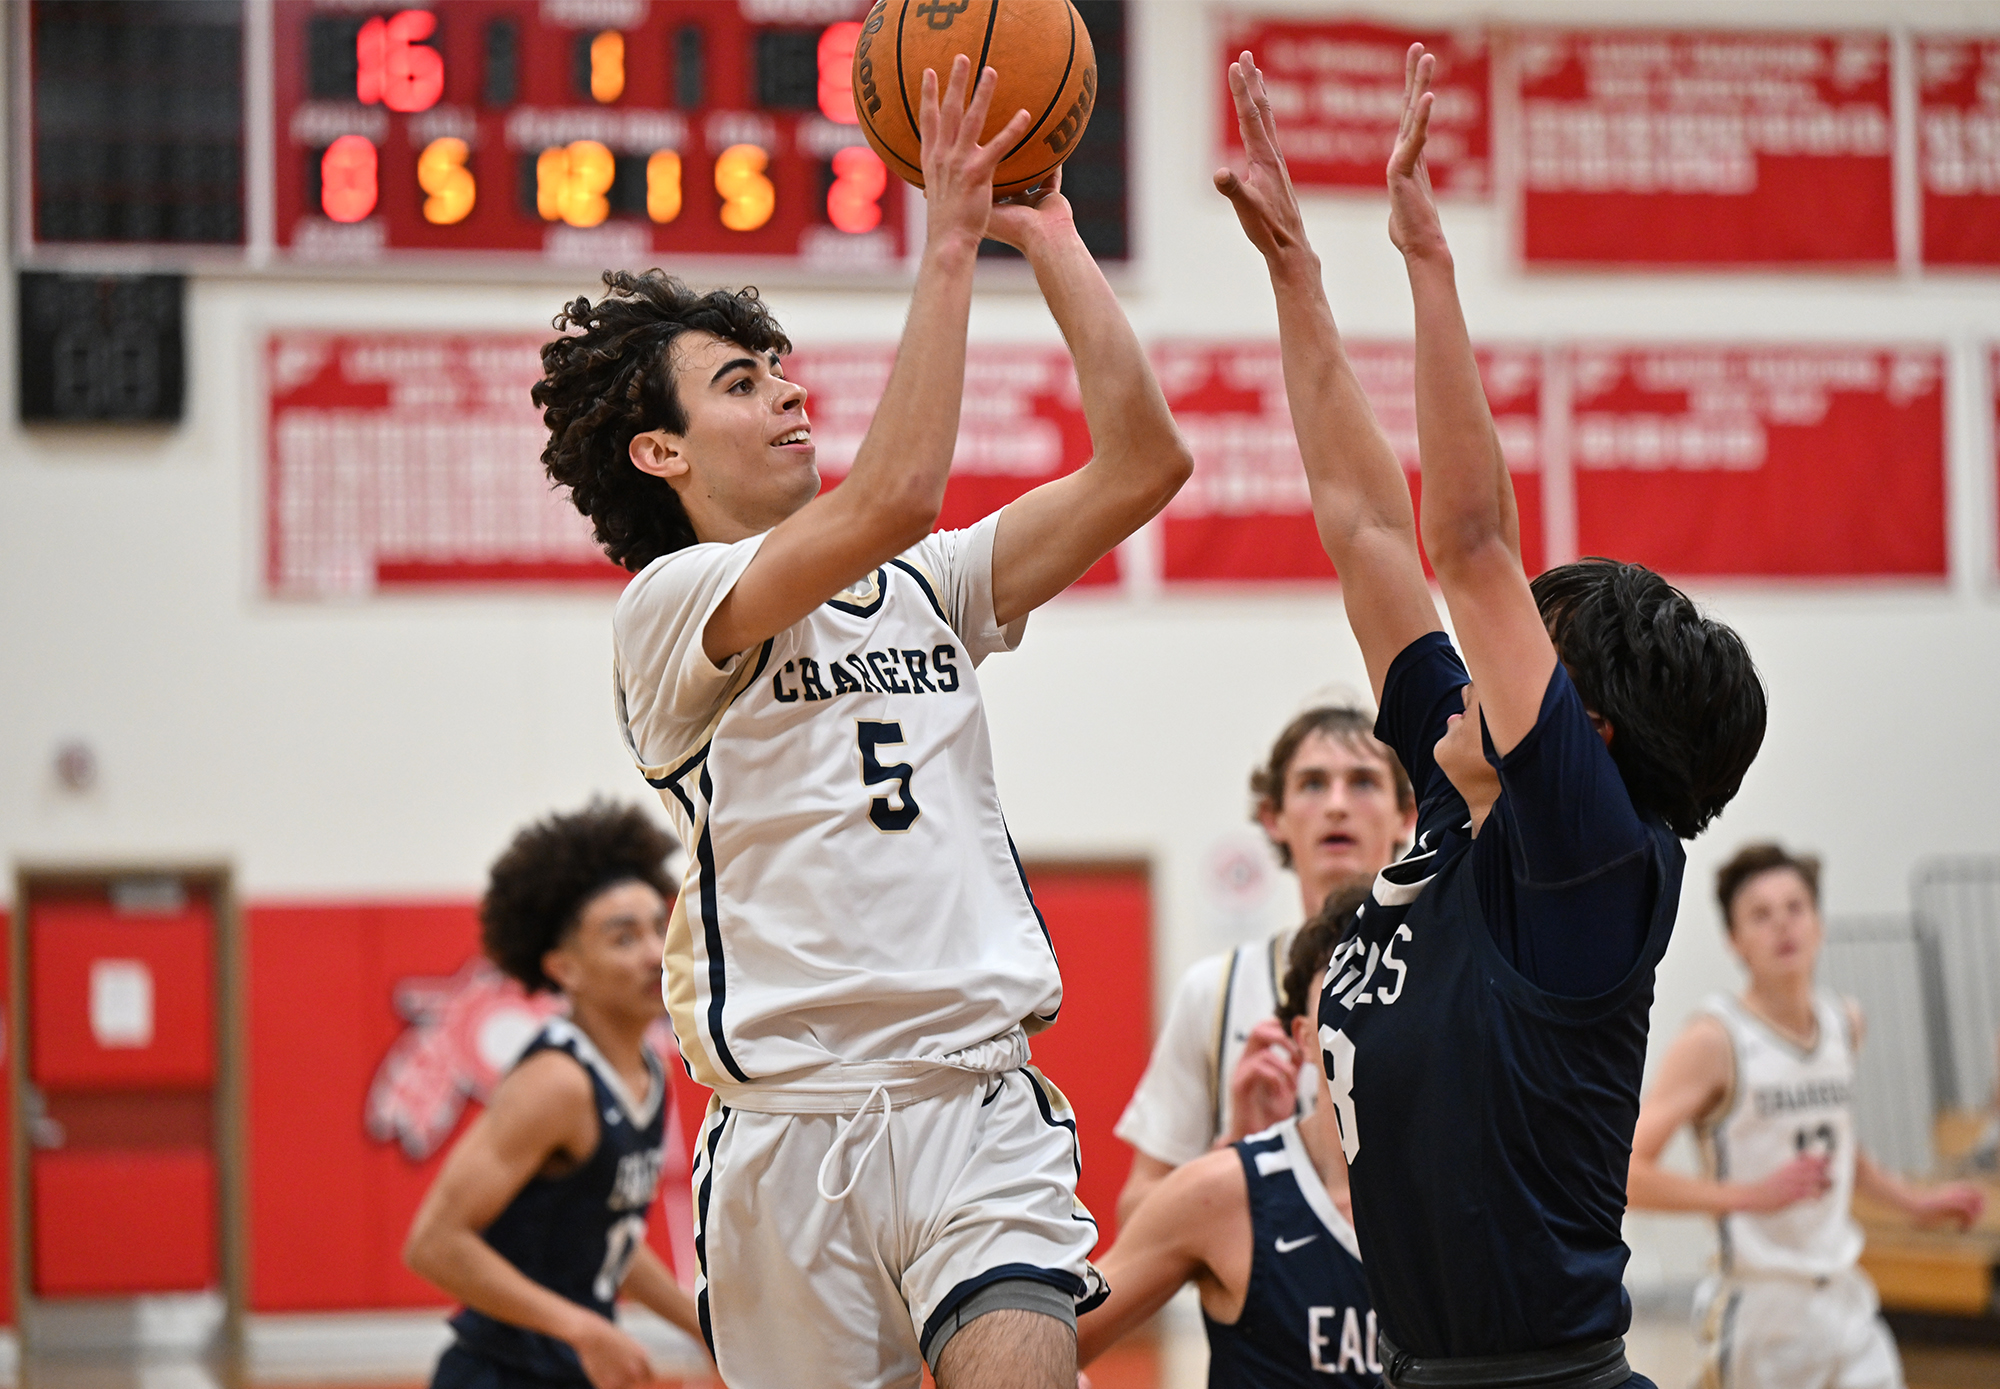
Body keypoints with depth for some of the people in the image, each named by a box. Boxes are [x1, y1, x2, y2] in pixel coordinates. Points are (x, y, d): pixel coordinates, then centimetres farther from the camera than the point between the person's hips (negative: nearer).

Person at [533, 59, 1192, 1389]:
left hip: (982, 1103, 3)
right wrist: (950, 237, -13)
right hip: (791, 1130, -3)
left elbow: (1144, 464, 9)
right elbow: (893, 492, -17)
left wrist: (1047, 234, 6)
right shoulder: (669, 606, -1)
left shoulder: (923, 589, 18)